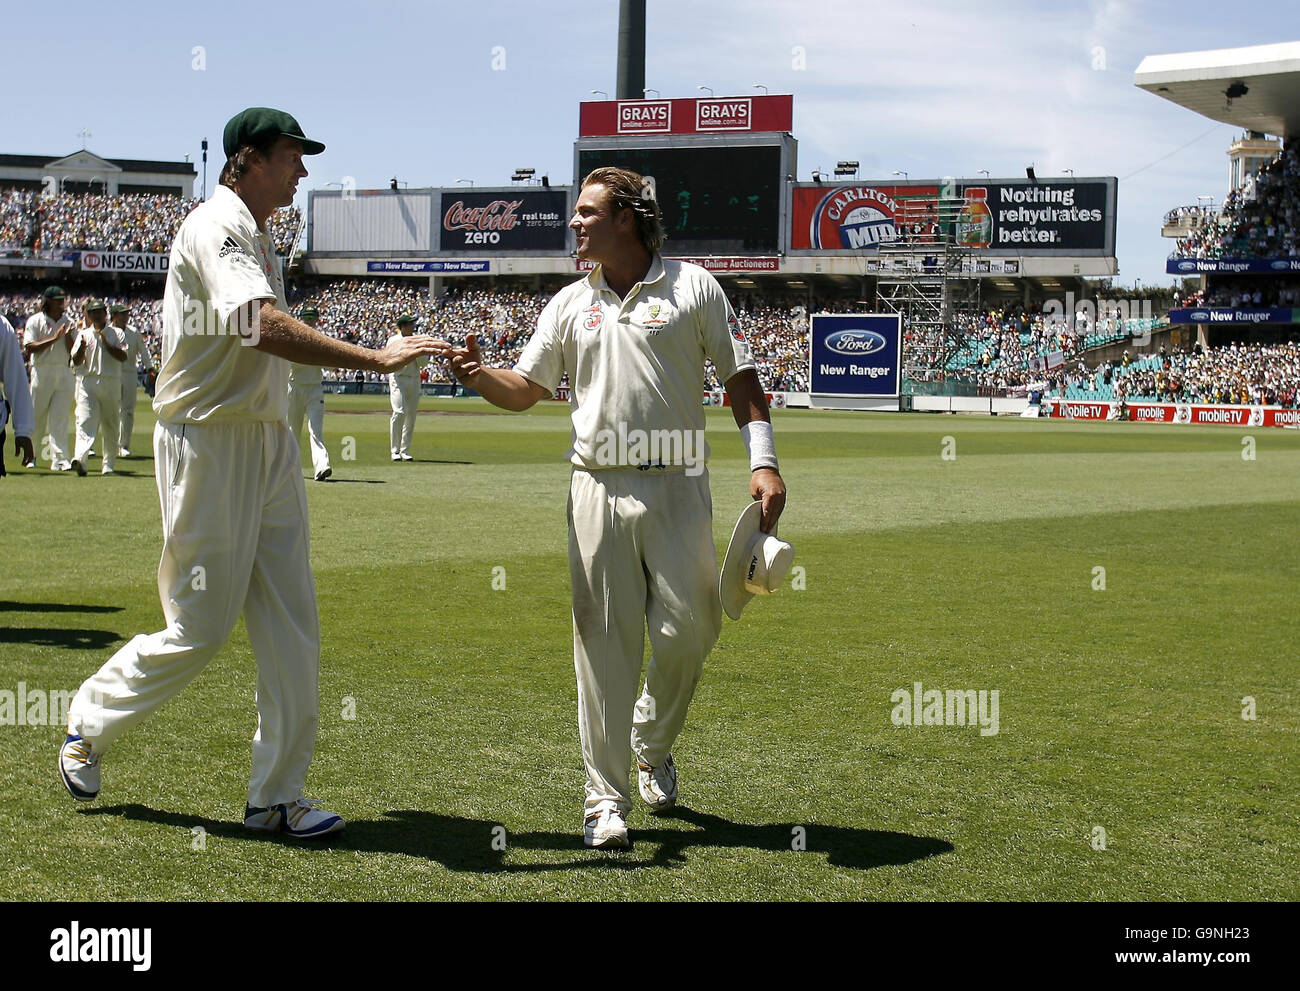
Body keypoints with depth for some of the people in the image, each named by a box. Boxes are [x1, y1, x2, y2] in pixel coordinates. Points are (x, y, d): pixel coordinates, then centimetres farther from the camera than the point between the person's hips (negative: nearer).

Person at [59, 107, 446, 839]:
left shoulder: (261, 240, 16)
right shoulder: (216, 228, -15)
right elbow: (264, 327, -32)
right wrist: (374, 359, -36)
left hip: (269, 443, 9)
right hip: (210, 444, -9)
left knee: (294, 629, 5)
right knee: (202, 629, 0)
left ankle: (277, 796, 11)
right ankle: (90, 724, 24)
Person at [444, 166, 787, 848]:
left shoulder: (692, 287, 4)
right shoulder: (570, 304, 13)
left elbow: (739, 378, 3)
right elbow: (524, 390, 14)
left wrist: (763, 461, -8)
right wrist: (478, 376, -8)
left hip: (677, 486, -2)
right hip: (598, 487, 2)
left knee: (688, 631, -2)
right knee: (604, 644, 0)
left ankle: (653, 745, 28)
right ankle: (606, 797, 7)